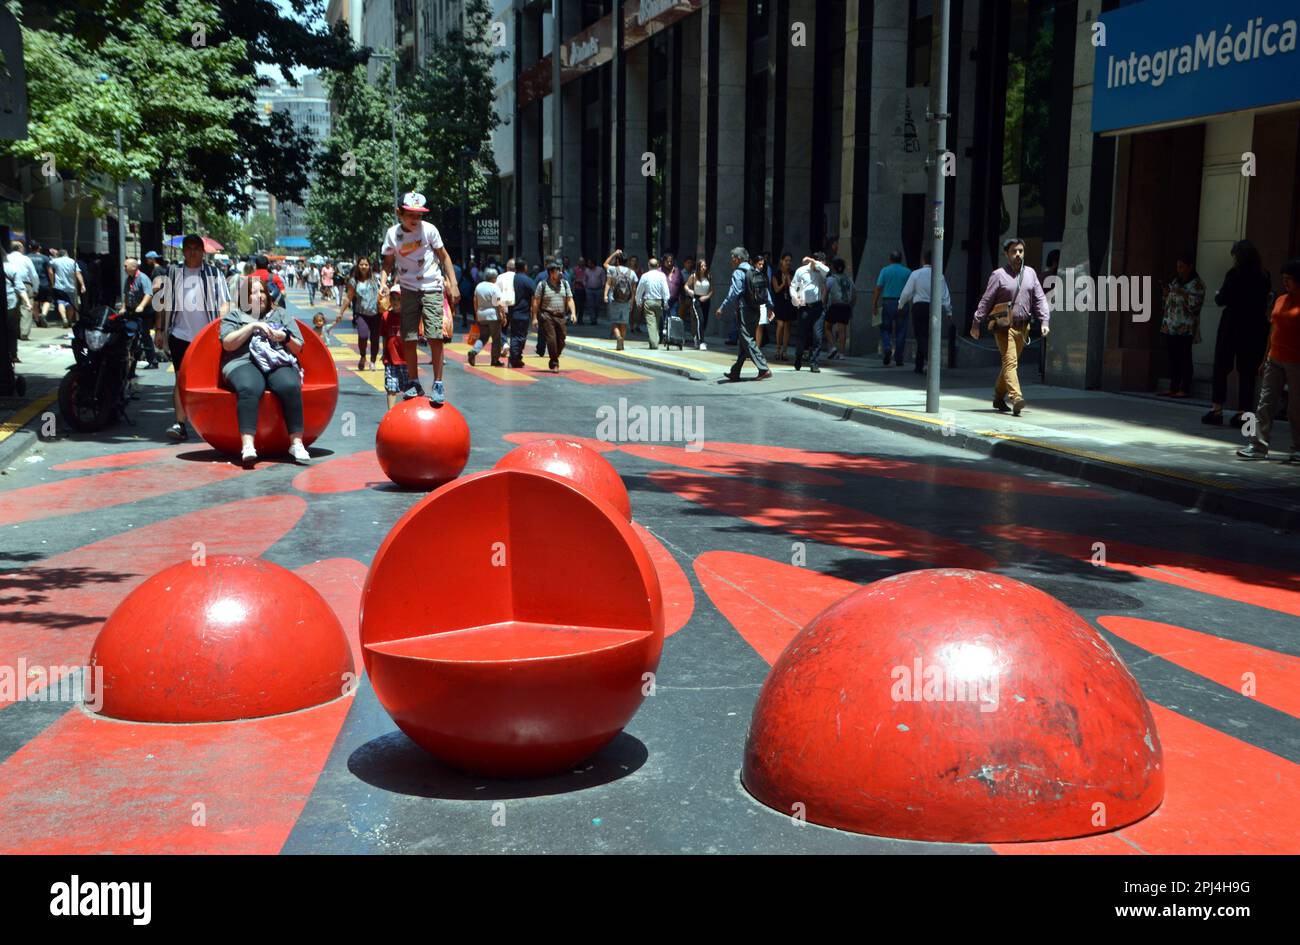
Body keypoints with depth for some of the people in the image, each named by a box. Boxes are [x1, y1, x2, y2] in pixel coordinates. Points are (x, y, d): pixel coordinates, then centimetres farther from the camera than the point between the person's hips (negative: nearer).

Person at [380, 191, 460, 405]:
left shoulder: (429, 229, -8)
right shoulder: (393, 233, -2)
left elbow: (444, 256, 1)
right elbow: (388, 262, 8)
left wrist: (453, 285, -4)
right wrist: (383, 283, -9)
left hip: (431, 288, -2)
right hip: (409, 290, 2)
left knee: (435, 336, -12)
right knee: (409, 339, 1)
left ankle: (438, 385, -5)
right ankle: (415, 383, 15)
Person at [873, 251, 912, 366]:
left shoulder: (885, 270, 2)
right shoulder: (908, 272, 4)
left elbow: (878, 288, -3)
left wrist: (874, 305, -2)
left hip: (887, 302, 0)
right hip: (902, 304, 0)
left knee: (885, 329, 11)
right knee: (900, 331, 6)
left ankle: (887, 348, -15)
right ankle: (898, 359, 7)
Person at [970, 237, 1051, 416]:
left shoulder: (1030, 273, 10)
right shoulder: (998, 275, -3)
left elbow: (1039, 298, 10)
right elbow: (986, 300, -3)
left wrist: (1044, 321, -1)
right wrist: (976, 324, -4)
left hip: (1023, 327, 5)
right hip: (1004, 325, -5)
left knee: (1010, 362, 13)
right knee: (1010, 361, -15)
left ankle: (999, 398, 27)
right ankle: (1016, 398, -26)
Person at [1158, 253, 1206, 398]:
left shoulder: (1196, 284, -3)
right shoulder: (1175, 282, 18)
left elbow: (1195, 304, -13)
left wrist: (1182, 293, -18)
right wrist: (1166, 293, 5)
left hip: (1185, 327, -7)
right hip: (1170, 326, 7)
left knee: (1184, 357, -7)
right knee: (1173, 358, 6)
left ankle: (1185, 389, -6)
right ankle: (1173, 388, 9)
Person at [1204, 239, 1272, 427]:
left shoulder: (1235, 274, -10)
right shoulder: (1264, 277, 5)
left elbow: (1222, 299, -10)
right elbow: (1265, 301, 11)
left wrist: (1217, 295, 10)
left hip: (1233, 327, -4)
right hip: (1256, 327, 4)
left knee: (1221, 368, 4)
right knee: (1247, 371, 7)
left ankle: (1217, 409, 0)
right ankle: (1242, 413, 7)